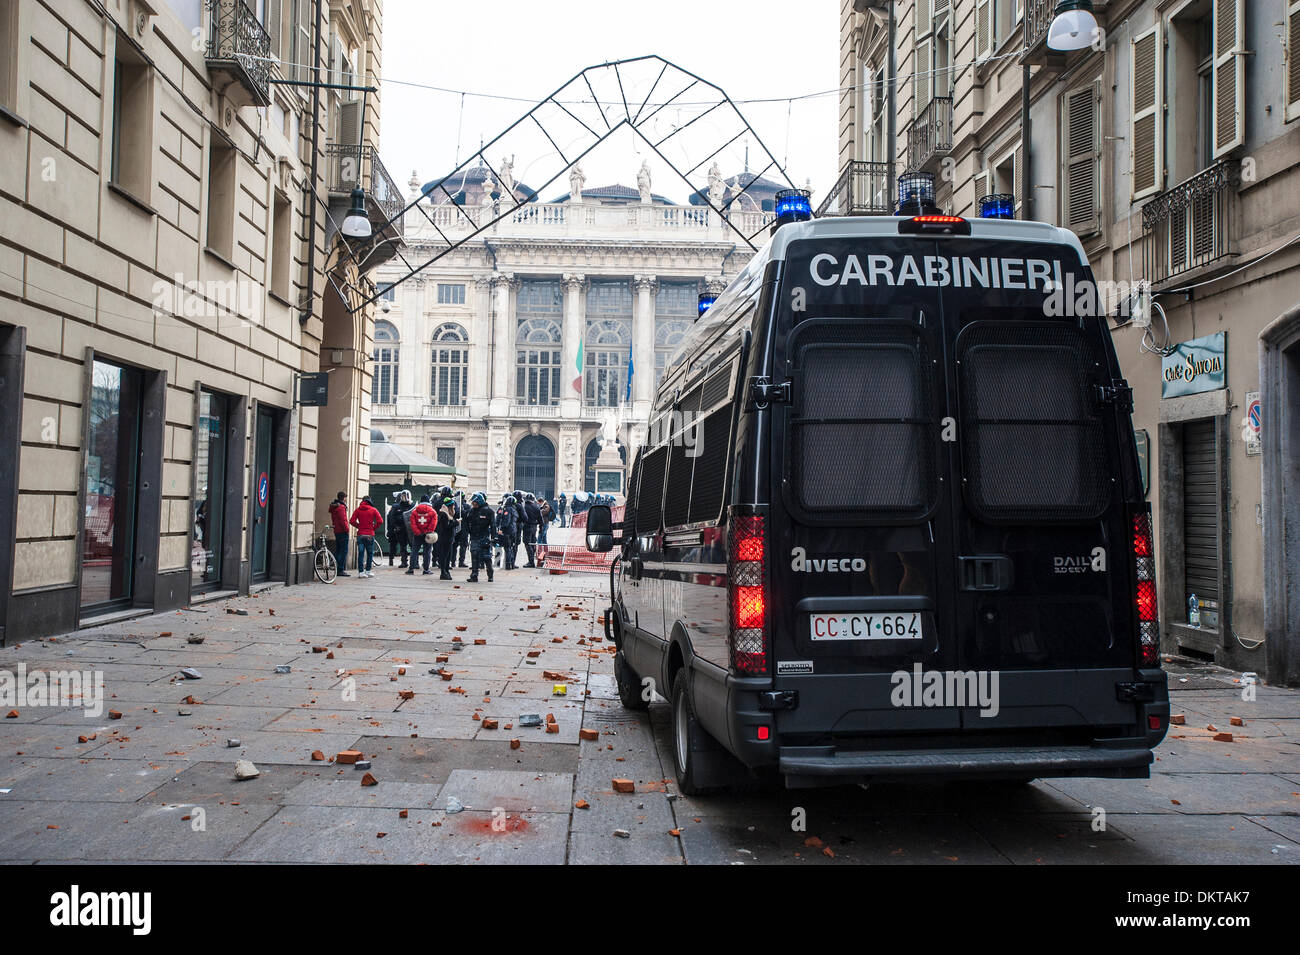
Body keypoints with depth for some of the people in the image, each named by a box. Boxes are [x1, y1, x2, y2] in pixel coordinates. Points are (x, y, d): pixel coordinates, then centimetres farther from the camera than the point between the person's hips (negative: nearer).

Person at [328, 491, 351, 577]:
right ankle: (341, 570, -10)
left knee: (338, 551, 12)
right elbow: (343, 520, -19)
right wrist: (347, 529, -12)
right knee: (344, 551, -8)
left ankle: (337, 569, 15)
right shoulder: (341, 507, -15)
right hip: (342, 531, -10)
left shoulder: (333, 507, 17)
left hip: (336, 531, 10)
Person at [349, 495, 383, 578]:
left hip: (360, 534, 2)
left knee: (360, 553, 4)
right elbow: (380, 521, -9)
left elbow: (352, 521, -2)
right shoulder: (373, 510, -1)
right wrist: (374, 528, 5)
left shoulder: (358, 509, 4)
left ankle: (361, 572, 2)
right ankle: (368, 571, 9)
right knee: (370, 553, 9)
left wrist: (359, 526, 11)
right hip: (370, 535, -2)